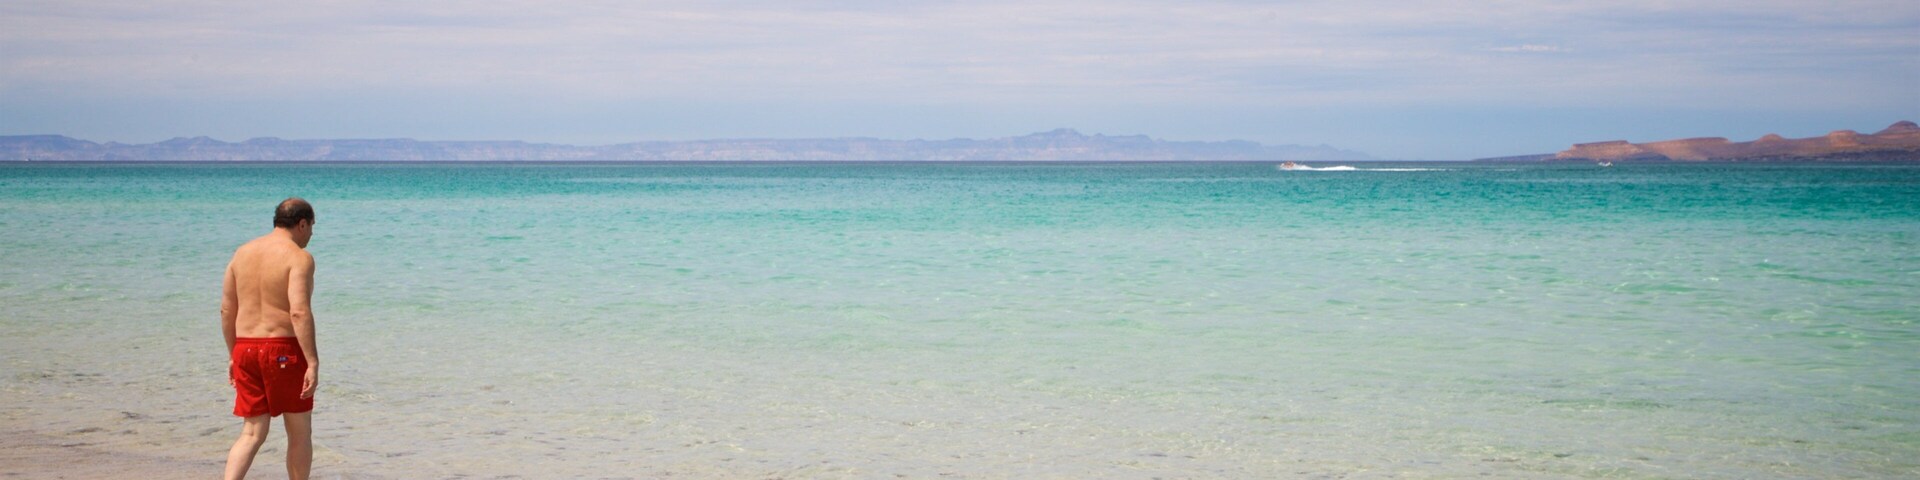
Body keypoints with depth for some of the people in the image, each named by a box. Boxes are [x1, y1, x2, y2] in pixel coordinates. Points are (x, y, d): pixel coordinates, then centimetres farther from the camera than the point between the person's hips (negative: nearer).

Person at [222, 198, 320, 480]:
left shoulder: (243, 253, 11)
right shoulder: (298, 257, -10)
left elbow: (227, 310, 12)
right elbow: (299, 311, -22)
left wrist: (233, 355, 21)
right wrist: (313, 363, -22)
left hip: (246, 349, 6)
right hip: (285, 350, -6)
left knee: (252, 434, 8)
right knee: (300, 433, 10)